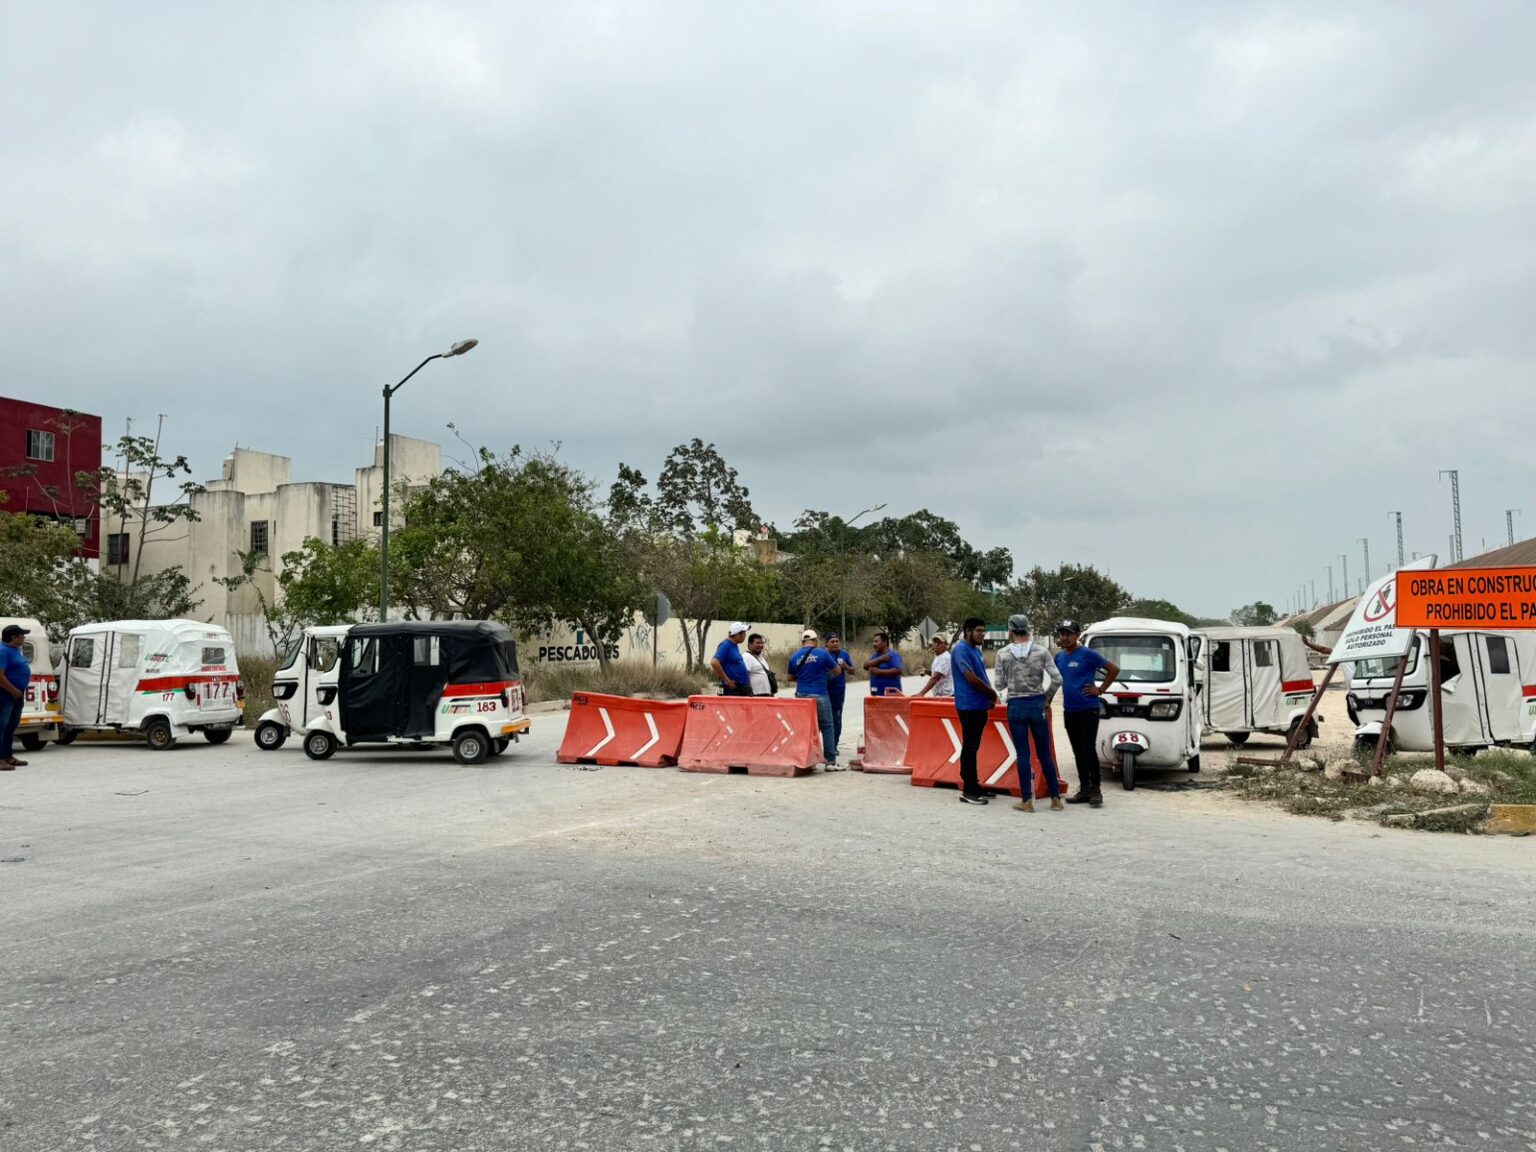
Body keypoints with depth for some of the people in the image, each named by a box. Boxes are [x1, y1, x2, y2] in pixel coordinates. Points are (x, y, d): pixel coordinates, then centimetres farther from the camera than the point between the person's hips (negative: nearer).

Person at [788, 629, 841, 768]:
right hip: (820, 695, -3)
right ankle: (831, 761, 0)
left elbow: (791, 677, 16)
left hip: (801, 696, 3)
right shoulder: (822, 653, -3)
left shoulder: (794, 657, 4)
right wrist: (827, 673, 26)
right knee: (826, 727, 2)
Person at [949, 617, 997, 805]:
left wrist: (990, 695, 5)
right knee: (970, 747, -6)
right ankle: (969, 791, -3)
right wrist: (992, 693, -8)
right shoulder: (962, 650, -13)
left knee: (973, 747, 13)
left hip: (980, 705, 9)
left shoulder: (976, 650, 16)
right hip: (969, 706, -9)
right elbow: (971, 678, -20)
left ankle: (972, 785, 19)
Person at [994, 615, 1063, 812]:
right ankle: (1056, 798, 13)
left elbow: (1000, 685, -1)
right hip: (1037, 703, 1)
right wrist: (1048, 697, 9)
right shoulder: (1041, 651, -2)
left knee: (1022, 754, 4)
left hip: (1016, 705, -1)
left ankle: (1027, 801, 5)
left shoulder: (1003, 654, -4)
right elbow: (1057, 679, -7)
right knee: (1044, 753, 10)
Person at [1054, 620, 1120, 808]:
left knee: (1089, 750, -12)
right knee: (1078, 753, 10)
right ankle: (1084, 790, 15)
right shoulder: (1059, 657, 10)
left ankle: (1095, 790, -5)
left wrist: (1100, 689, -8)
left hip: (1088, 710, -6)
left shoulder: (1087, 654, -9)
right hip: (1069, 711, 7)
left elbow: (1114, 669, -6)